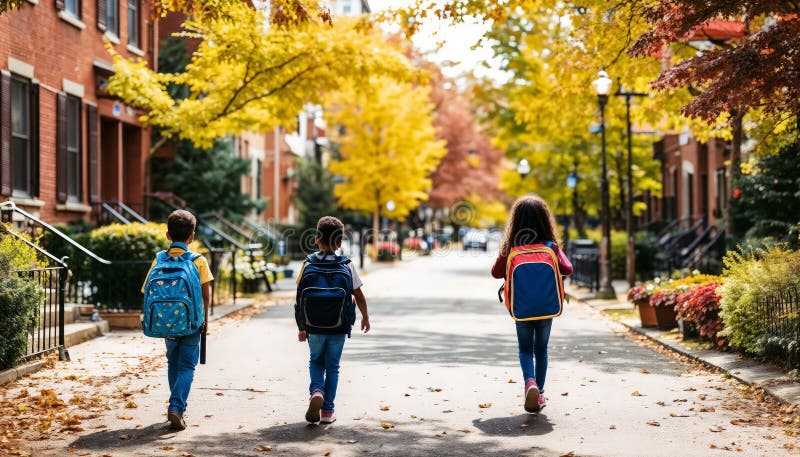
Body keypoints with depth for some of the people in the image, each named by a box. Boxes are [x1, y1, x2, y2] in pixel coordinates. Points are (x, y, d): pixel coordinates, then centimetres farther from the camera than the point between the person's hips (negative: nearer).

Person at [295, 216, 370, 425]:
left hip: (314, 328, 0)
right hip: (338, 329, 0)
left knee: (316, 362, 20)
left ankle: (316, 392, -6)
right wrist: (365, 317, 16)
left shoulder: (308, 265, -6)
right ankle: (327, 411, 13)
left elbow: (300, 299, -3)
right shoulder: (347, 266, -7)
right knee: (332, 367, 13)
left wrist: (301, 328, 7)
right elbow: (359, 297, -1)